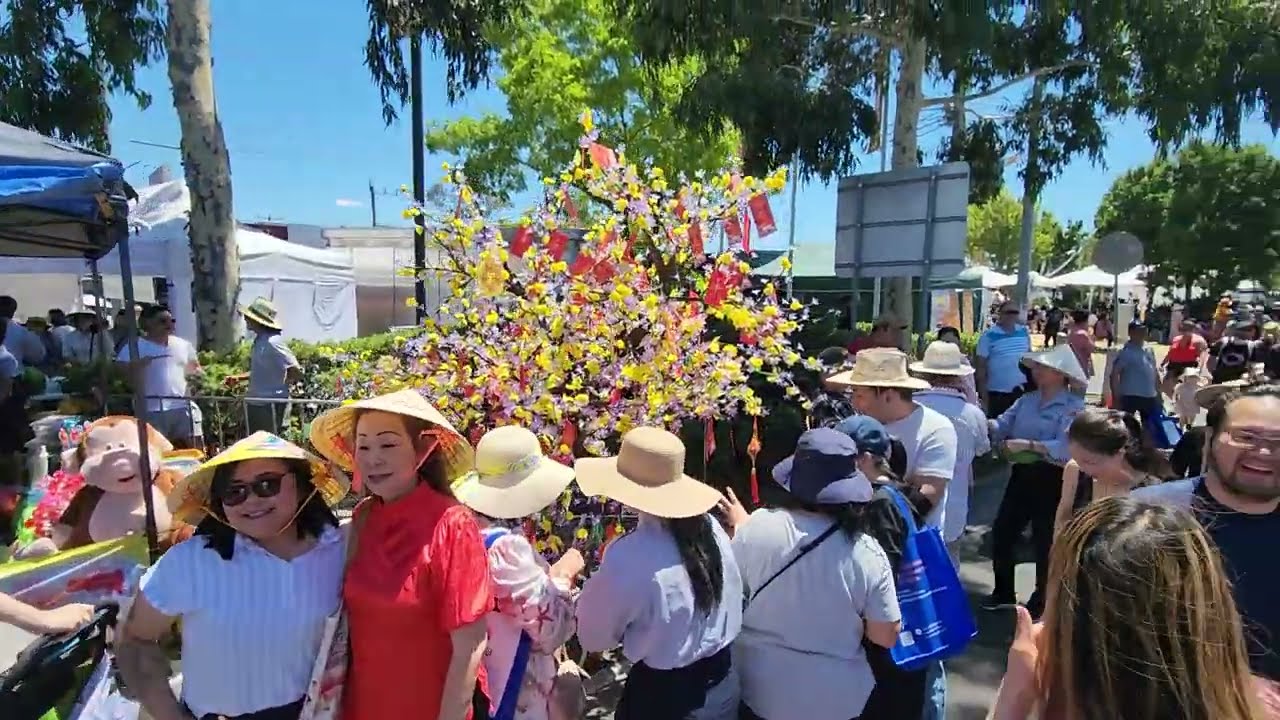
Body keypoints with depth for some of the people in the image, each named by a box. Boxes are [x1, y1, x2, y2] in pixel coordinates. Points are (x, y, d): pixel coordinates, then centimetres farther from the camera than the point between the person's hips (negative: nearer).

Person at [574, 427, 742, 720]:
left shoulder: (628, 556, -27)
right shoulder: (711, 527, -13)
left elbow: (594, 638, -11)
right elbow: (731, 600, 2)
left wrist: (593, 586, 3)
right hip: (724, 683, 4)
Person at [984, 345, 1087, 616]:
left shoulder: (1074, 406, -13)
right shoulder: (1027, 400, 7)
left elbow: (1066, 447, -26)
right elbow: (1000, 426, -3)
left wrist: (1028, 445, -30)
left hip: (1052, 480, -6)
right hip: (1023, 474, 6)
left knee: (1045, 540, 11)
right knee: (1002, 531, 11)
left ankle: (1041, 598, 32)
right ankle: (1003, 592, 31)